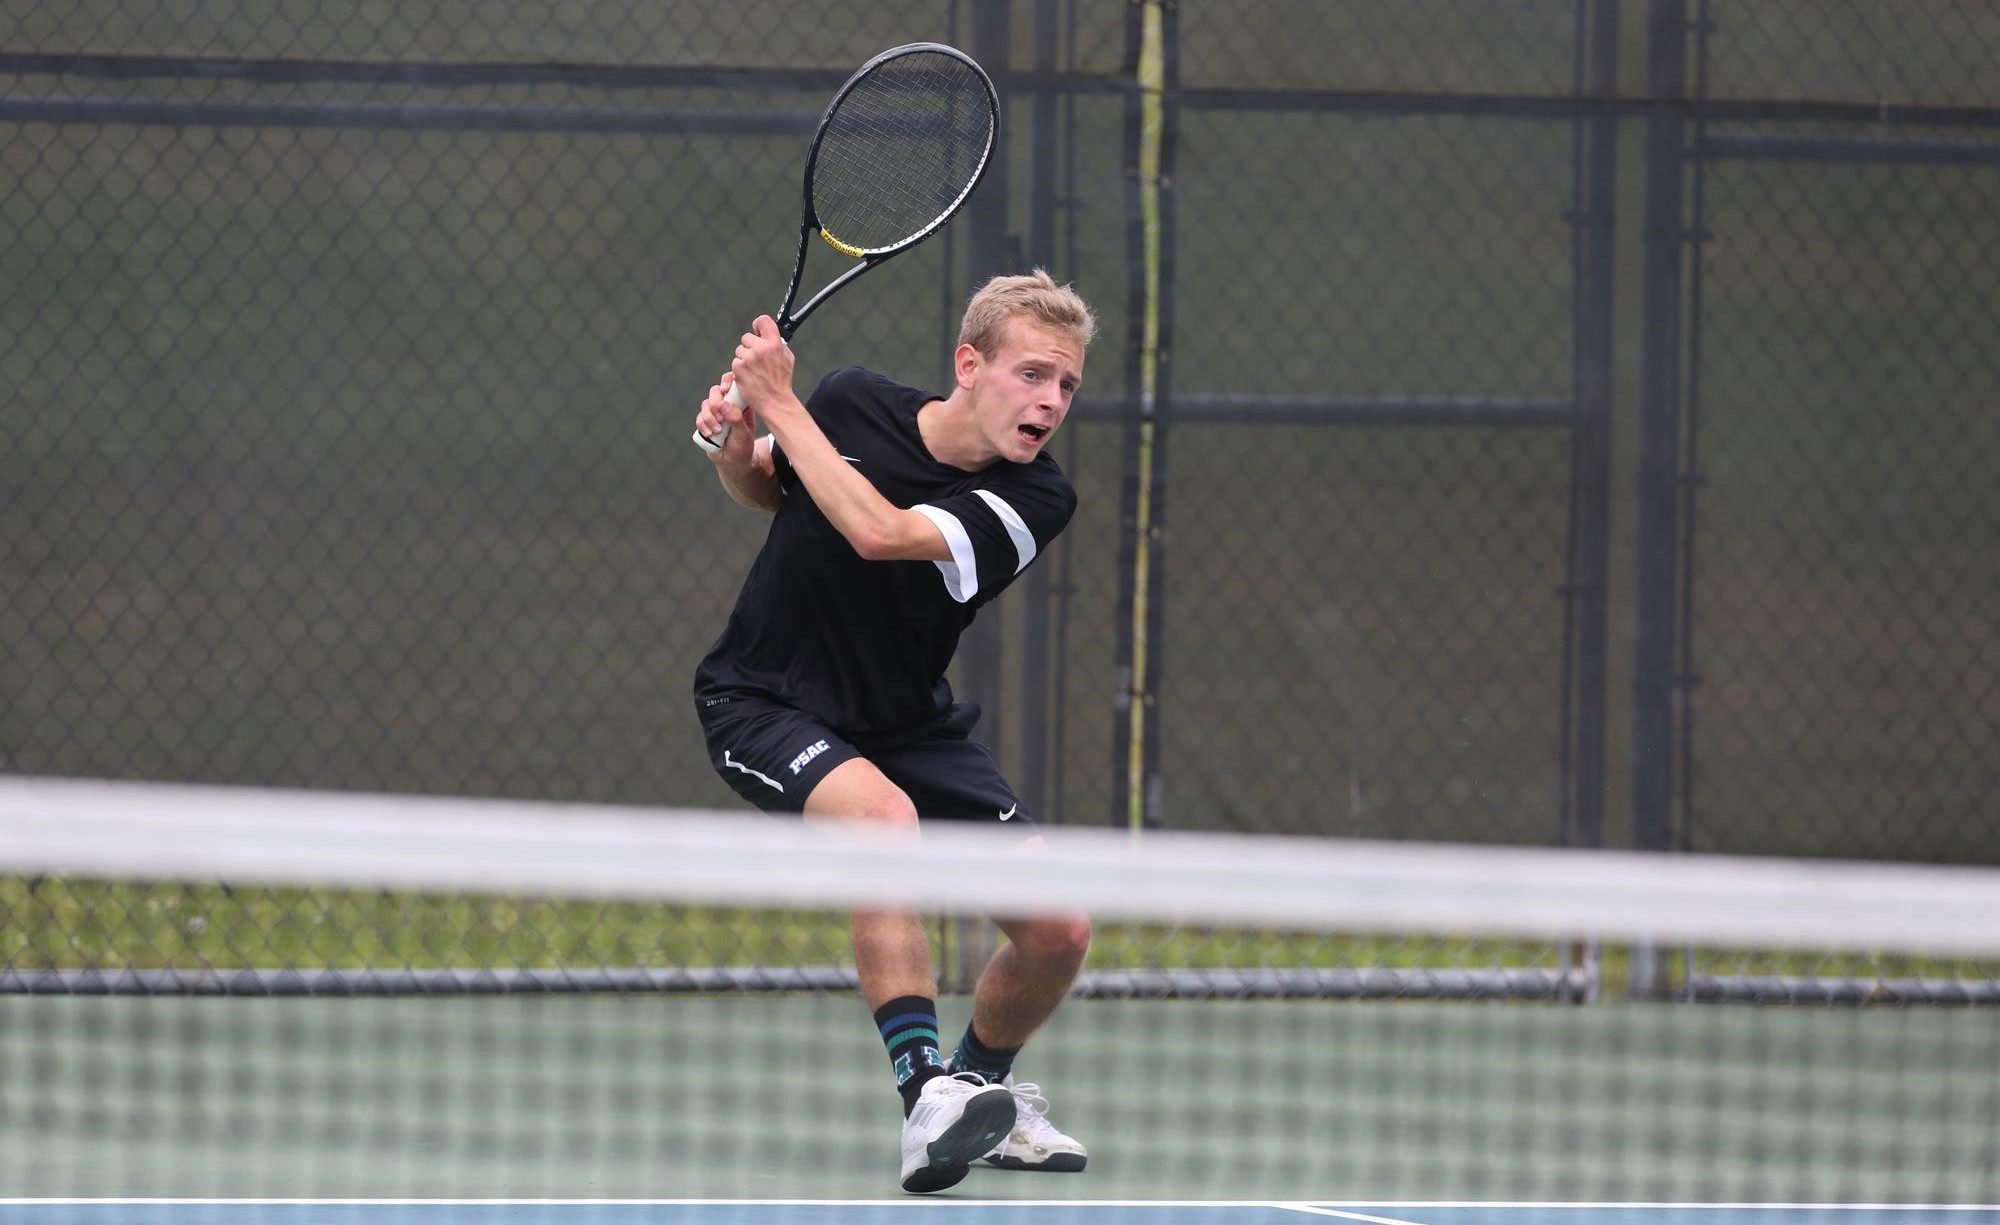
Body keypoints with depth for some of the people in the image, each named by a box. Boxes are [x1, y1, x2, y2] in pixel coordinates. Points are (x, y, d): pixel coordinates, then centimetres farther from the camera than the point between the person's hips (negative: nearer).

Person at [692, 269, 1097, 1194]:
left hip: (907, 724, 2)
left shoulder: (1035, 501, -18)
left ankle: (983, 1086, 25)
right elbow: (767, 490, 11)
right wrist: (733, 444, -12)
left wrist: (780, 406, -28)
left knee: (1059, 933, -8)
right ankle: (926, 1093, -38)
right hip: (764, 701, -2)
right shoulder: (852, 404, -13)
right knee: (884, 817, -36)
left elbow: (879, 533, -34)